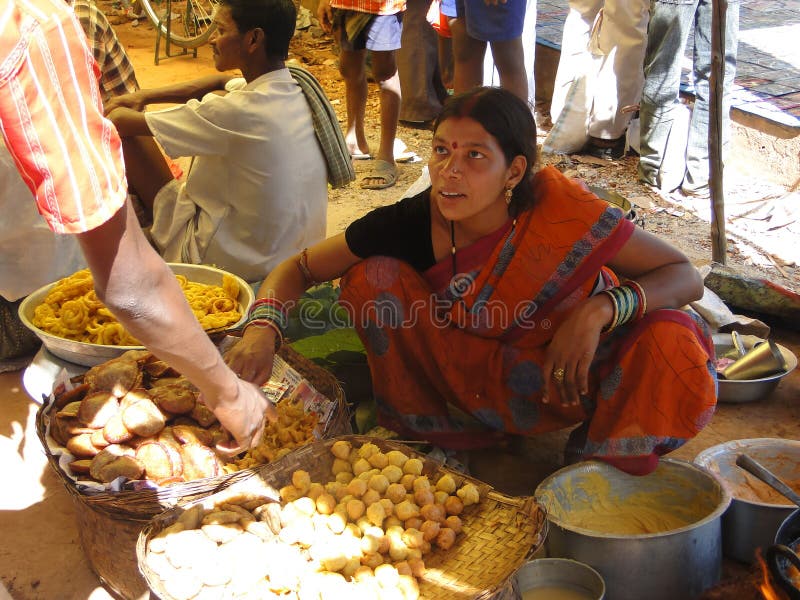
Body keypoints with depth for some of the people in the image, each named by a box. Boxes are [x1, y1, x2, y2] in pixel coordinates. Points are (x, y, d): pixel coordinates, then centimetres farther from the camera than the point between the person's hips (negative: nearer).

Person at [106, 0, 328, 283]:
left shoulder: (236, 112, -27)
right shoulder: (298, 89, -5)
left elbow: (119, 121, -16)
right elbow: (221, 82, 15)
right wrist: (144, 96, 10)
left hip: (228, 260, -8)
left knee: (124, 135, -3)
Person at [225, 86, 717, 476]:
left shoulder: (561, 210, -27)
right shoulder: (413, 222, -21)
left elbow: (687, 277, -21)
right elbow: (297, 269, -10)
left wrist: (599, 309, -39)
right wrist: (264, 330, -31)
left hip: (568, 369, -1)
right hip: (477, 371, 1)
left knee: (669, 343, -30)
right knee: (373, 277, -19)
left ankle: (608, 470, -1)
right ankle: (430, 433, 0)